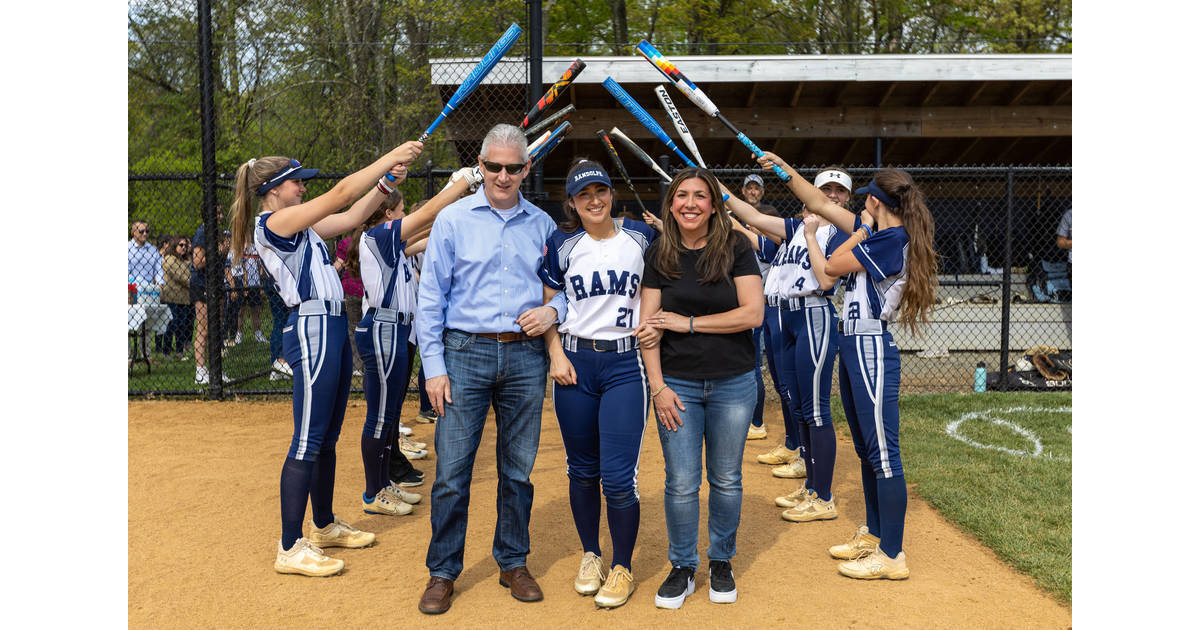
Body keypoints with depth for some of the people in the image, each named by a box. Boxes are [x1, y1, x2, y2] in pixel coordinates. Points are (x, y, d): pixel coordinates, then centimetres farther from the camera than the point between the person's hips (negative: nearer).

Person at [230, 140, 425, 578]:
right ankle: (290, 548, -1)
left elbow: (351, 218, 20)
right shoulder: (274, 223, -11)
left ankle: (325, 525, 31)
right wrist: (391, 157, -10)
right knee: (307, 442, -7)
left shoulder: (298, 225, 17)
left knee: (327, 437, 17)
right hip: (311, 332, -10)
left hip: (332, 329, 10)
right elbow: (340, 195, -16)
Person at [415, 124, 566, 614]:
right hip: (466, 353, -2)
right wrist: (433, 367, -5)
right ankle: (442, 573, 15)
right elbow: (430, 298, 1)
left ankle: (513, 563, 26)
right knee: (452, 472, -1)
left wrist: (552, 311, -7)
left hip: (525, 357, 2)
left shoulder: (542, 224, 9)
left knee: (518, 470, 10)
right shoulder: (453, 219, 2)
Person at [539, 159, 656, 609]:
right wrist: (556, 353, -4)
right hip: (574, 364, 2)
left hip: (625, 363, -1)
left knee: (618, 477, -5)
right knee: (582, 469, 12)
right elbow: (549, 306, 8)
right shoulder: (562, 245, 4)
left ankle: (622, 568, 14)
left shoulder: (641, 237, 3)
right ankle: (590, 555, 31)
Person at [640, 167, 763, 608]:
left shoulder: (736, 249, -3)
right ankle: (682, 569, 20)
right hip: (677, 384, 1)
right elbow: (649, 325, -2)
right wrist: (658, 386, -9)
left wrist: (687, 322, -12)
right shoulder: (659, 255, 1)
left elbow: (752, 313, -12)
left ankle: (721, 563, 29)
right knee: (681, 482, 3)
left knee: (726, 480, 11)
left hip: (733, 384, 0)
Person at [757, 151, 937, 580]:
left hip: (872, 350, -10)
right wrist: (785, 169, 19)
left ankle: (892, 556, 2)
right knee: (867, 450, 17)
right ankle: (873, 535, 30)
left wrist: (862, 230, -2)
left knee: (883, 453, -5)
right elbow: (820, 204, 17)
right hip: (853, 346, 10)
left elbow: (833, 266, -14)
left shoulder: (893, 240, -15)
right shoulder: (877, 235, 11)